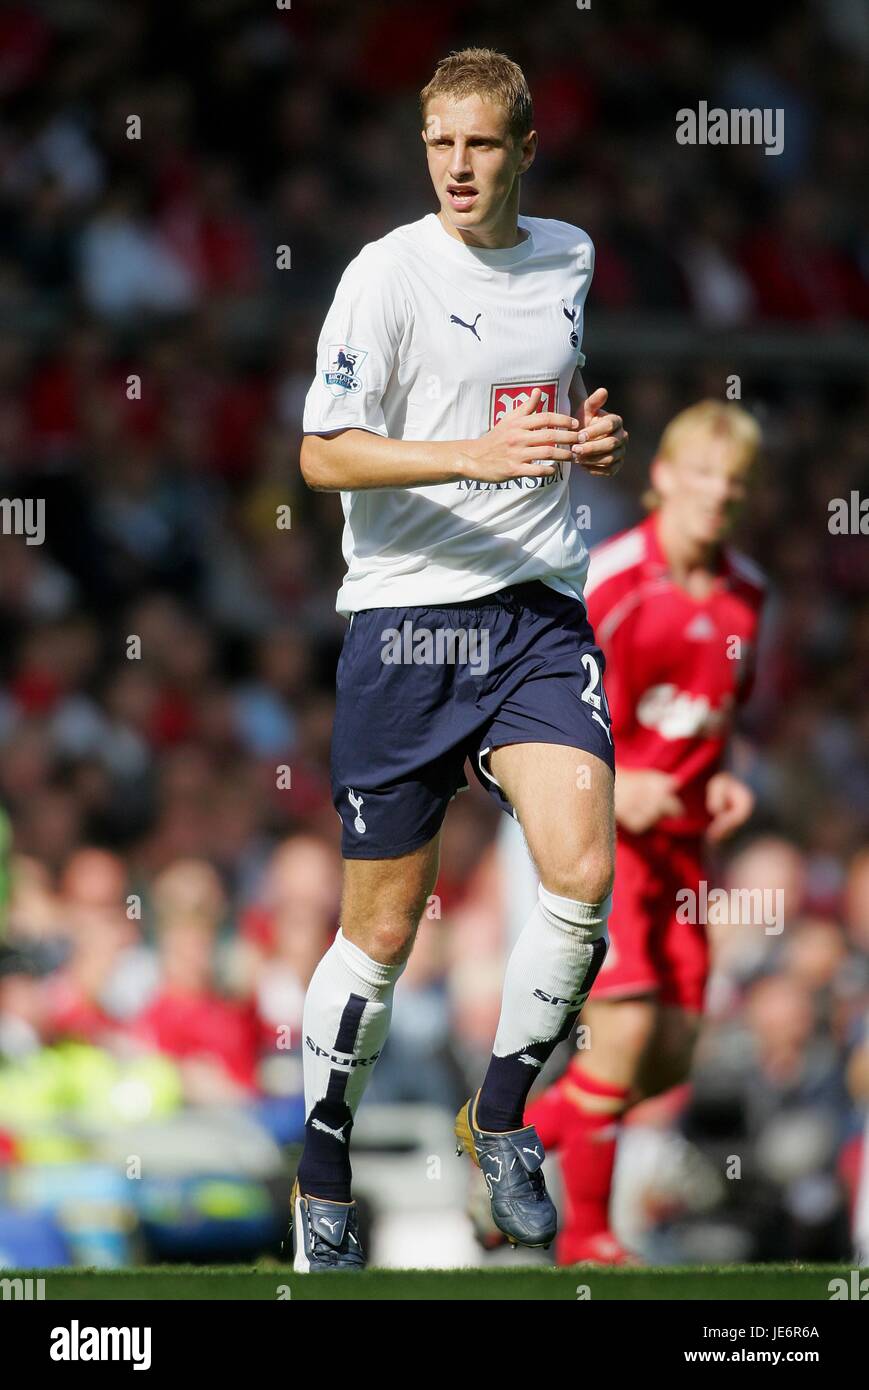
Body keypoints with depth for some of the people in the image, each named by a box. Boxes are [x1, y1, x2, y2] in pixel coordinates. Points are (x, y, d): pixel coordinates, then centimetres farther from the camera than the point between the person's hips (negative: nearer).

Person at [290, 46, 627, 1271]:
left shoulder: (570, 258, 10)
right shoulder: (390, 273, -7)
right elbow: (324, 455, -11)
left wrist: (588, 436, 7)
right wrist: (476, 455, -23)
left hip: (541, 615, 4)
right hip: (405, 617, -4)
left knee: (583, 876, -16)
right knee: (381, 931, 2)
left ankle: (500, 1118, 7)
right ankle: (323, 1181, 20)